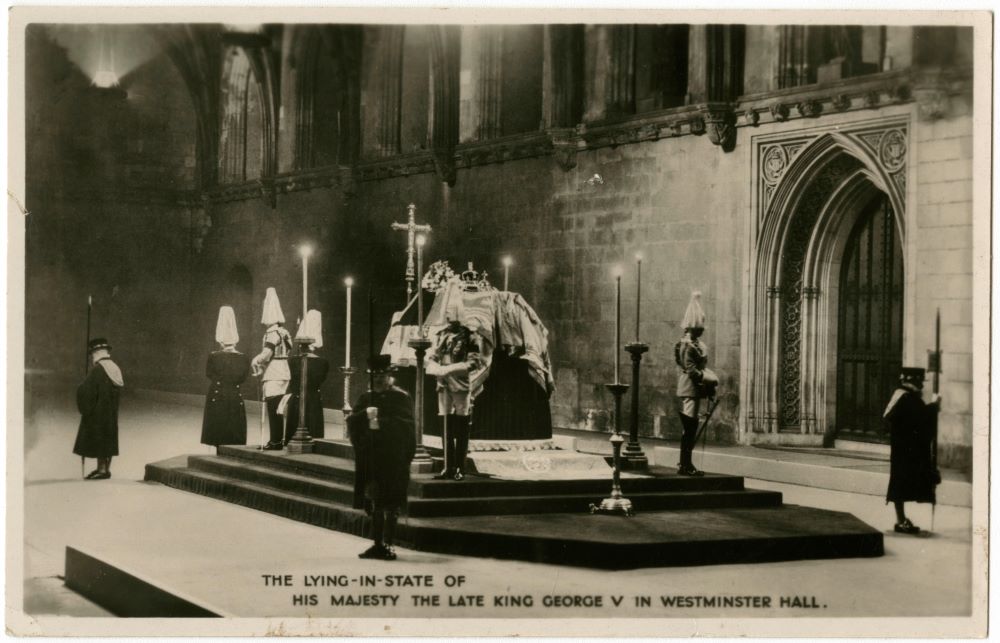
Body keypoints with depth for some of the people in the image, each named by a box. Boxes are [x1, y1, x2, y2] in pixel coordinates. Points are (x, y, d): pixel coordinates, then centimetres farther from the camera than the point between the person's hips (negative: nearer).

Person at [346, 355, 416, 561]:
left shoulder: (401, 398, -1)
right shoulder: (365, 398, 15)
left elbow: (405, 427, -12)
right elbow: (351, 422, 5)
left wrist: (380, 422, -19)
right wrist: (365, 414, -14)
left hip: (392, 461, -5)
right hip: (370, 459, 5)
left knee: (390, 505, -3)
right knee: (373, 503, 9)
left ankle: (388, 544, 1)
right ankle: (378, 544, 15)